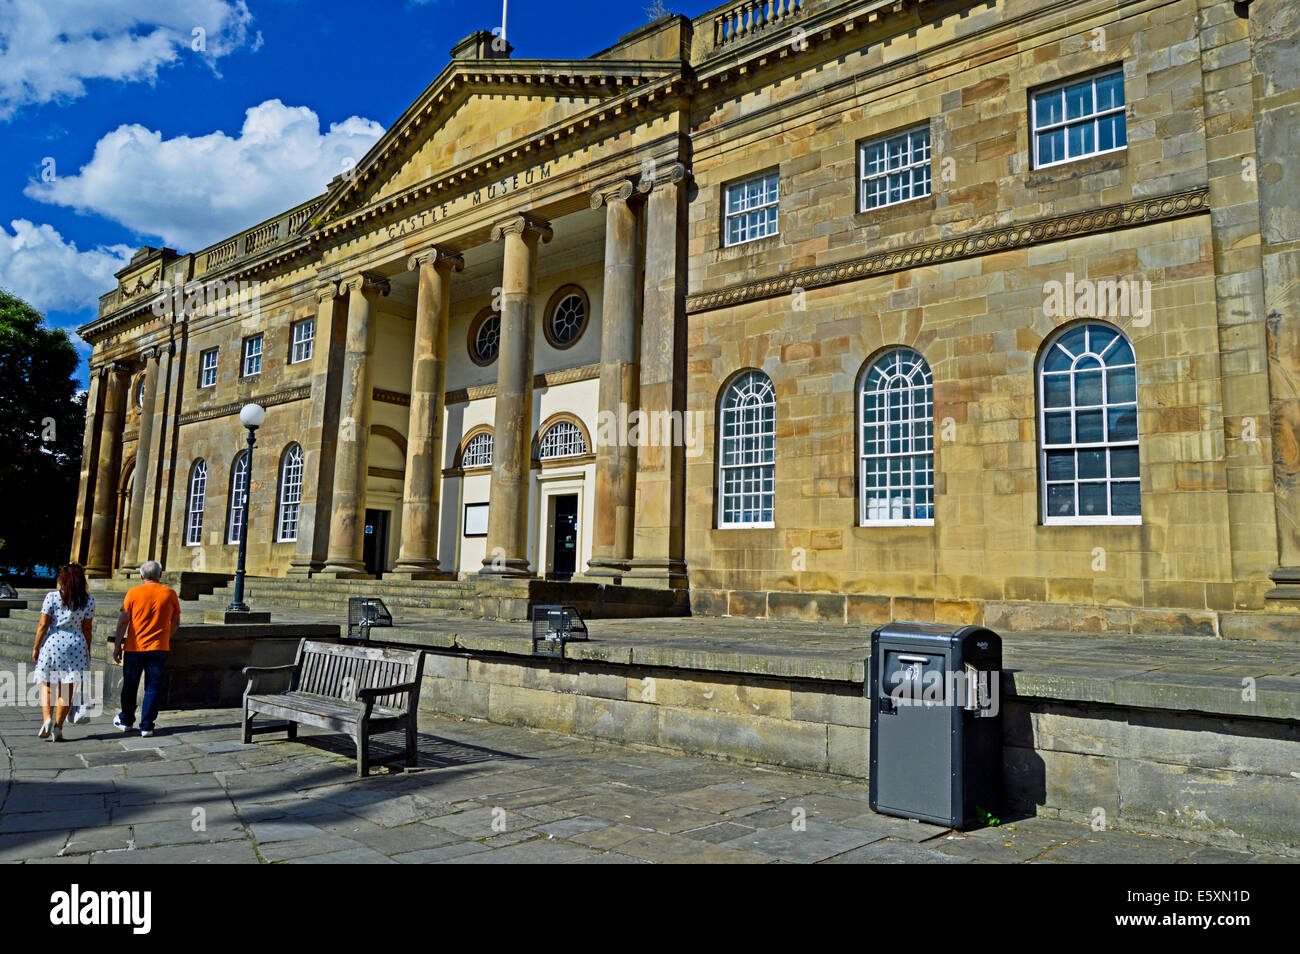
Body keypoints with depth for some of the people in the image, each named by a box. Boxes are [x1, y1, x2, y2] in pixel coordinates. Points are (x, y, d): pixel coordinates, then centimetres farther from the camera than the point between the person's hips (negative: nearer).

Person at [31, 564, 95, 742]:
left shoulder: (52, 597, -4)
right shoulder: (88, 600, -1)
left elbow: (43, 624, -3)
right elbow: (87, 629, 3)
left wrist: (36, 647, 8)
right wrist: (88, 651, 12)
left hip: (52, 643, -1)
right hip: (76, 644, 1)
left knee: (47, 686, 14)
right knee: (66, 689, 7)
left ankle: (47, 719, -5)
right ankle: (58, 728, 7)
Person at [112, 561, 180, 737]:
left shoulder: (133, 592, -3)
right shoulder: (170, 593, 1)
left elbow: (123, 621, -4)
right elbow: (176, 623, 8)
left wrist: (117, 645, 3)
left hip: (134, 647, 0)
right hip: (159, 649, 0)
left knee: (130, 685, 16)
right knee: (153, 688, 4)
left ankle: (126, 721, 31)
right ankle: (146, 726, 2)